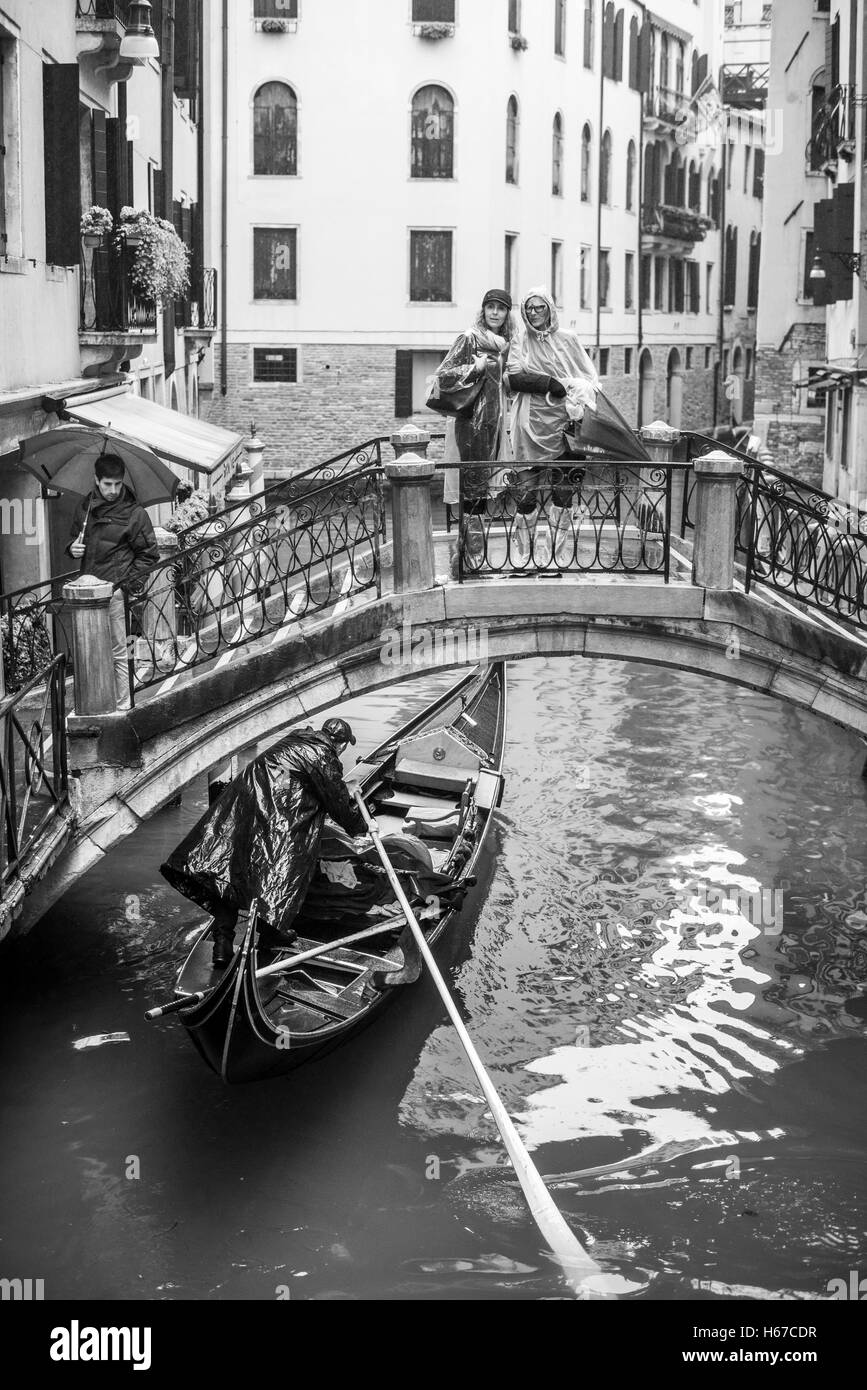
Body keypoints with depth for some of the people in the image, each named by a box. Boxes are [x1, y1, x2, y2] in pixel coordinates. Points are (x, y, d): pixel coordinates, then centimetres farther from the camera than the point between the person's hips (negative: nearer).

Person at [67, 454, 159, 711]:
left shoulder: (134, 513, -7)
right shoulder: (85, 506, 8)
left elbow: (149, 555, -3)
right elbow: (75, 536, 25)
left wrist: (121, 581, -11)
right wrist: (73, 548, 1)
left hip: (115, 592, -5)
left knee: (118, 651, -1)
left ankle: (123, 706, 7)